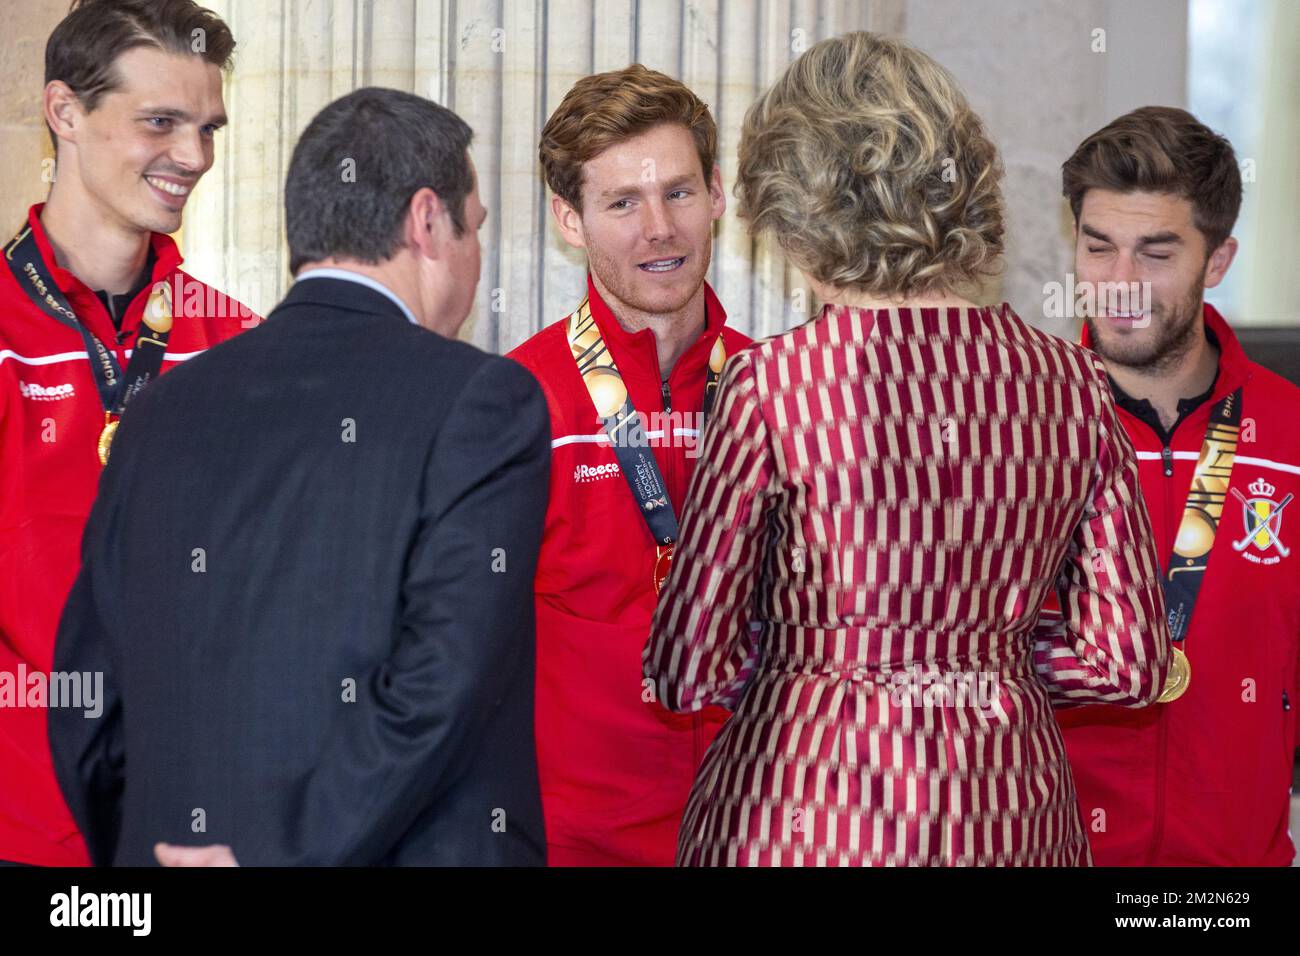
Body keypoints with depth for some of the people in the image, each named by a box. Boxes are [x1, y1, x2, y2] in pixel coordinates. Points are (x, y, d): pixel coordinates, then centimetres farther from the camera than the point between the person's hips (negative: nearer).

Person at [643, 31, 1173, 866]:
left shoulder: (772, 384, -13)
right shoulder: (1073, 382, -3)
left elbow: (690, 669, -8)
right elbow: (1128, 662, 2)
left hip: (805, 808, -3)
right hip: (1010, 809, 3)